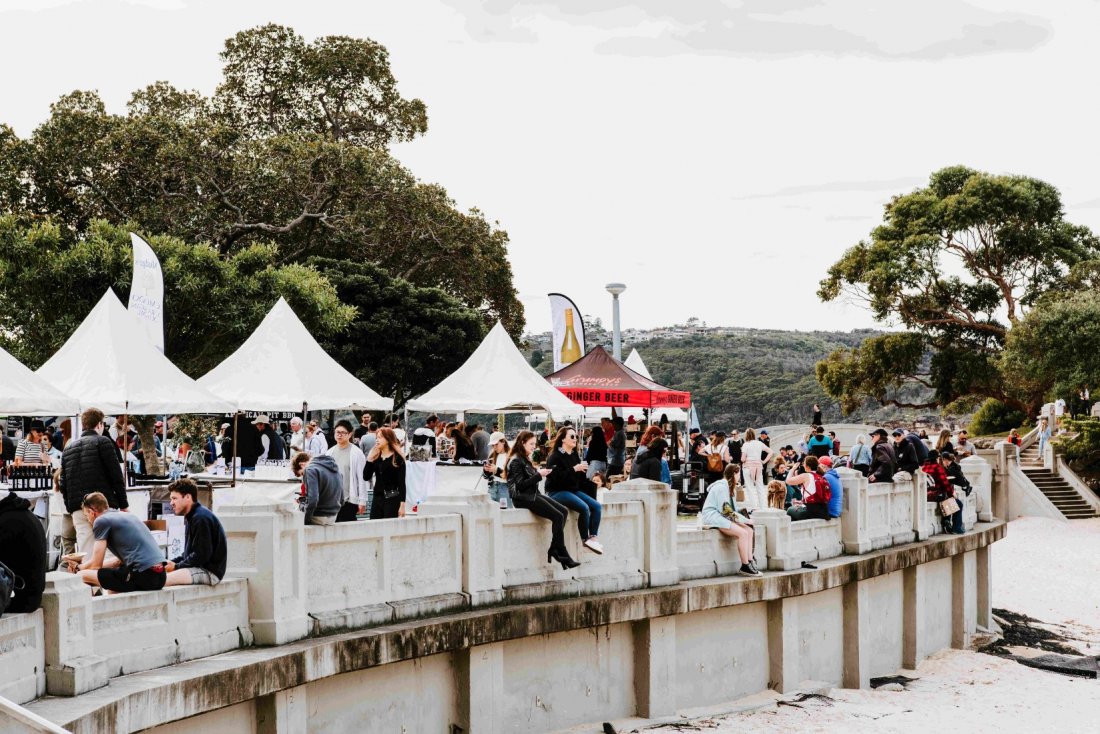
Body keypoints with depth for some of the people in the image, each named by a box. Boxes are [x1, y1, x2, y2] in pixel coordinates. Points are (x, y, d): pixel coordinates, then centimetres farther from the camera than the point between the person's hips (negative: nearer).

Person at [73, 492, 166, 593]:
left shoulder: (101, 521, 0)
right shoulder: (125, 516, 24)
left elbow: (96, 565, 2)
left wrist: (78, 568, 23)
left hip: (143, 576, -9)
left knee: (82, 576, -3)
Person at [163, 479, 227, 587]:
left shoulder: (201, 518, -15)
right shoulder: (191, 517, 18)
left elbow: (202, 555, -19)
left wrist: (176, 566, -12)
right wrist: (172, 562, 5)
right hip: (199, 568, 10)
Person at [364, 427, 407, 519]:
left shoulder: (397, 458, -4)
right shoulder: (376, 457, 11)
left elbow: (402, 483, -6)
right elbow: (366, 477, 6)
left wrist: (402, 504, -11)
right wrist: (369, 459, -2)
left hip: (392, 499, -5)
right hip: (377, 498, 5)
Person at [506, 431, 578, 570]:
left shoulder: (525, 459, 19)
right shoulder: (516, 461, -10)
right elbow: (520, 484, -17)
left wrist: (540, 474, 5)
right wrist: (539, 475, -18)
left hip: (533, 495, 10)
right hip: (523, 498, -10)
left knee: (564, 511, -4)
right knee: (558, 516, -19)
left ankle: (554, 549, -7)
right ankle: (561, 553, -14)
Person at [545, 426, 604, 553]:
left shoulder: (575, 456, 15)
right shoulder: (555, 457, -9)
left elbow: (580, 477, 25)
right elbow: (556, 477, -23)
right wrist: (574, 469, -25)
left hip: (574, 490, 8)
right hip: (558, 492, -8)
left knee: (596, 506, -12)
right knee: (584, 508, -27)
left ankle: (593, 537, -17)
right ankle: (585, 539, -15)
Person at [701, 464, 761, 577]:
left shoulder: (727, 487, 20)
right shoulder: (721, 486, -12)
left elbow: (732, 509, 16)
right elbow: (725, 510, -17)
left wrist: (745, 520, 1)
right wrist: (744, 520, -12)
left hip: (720, 516, 10)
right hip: (712, 516, -10)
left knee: (749, 530, -5)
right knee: (742, 533, -24)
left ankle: (750, 562, -12)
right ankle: (745, 566, -20)